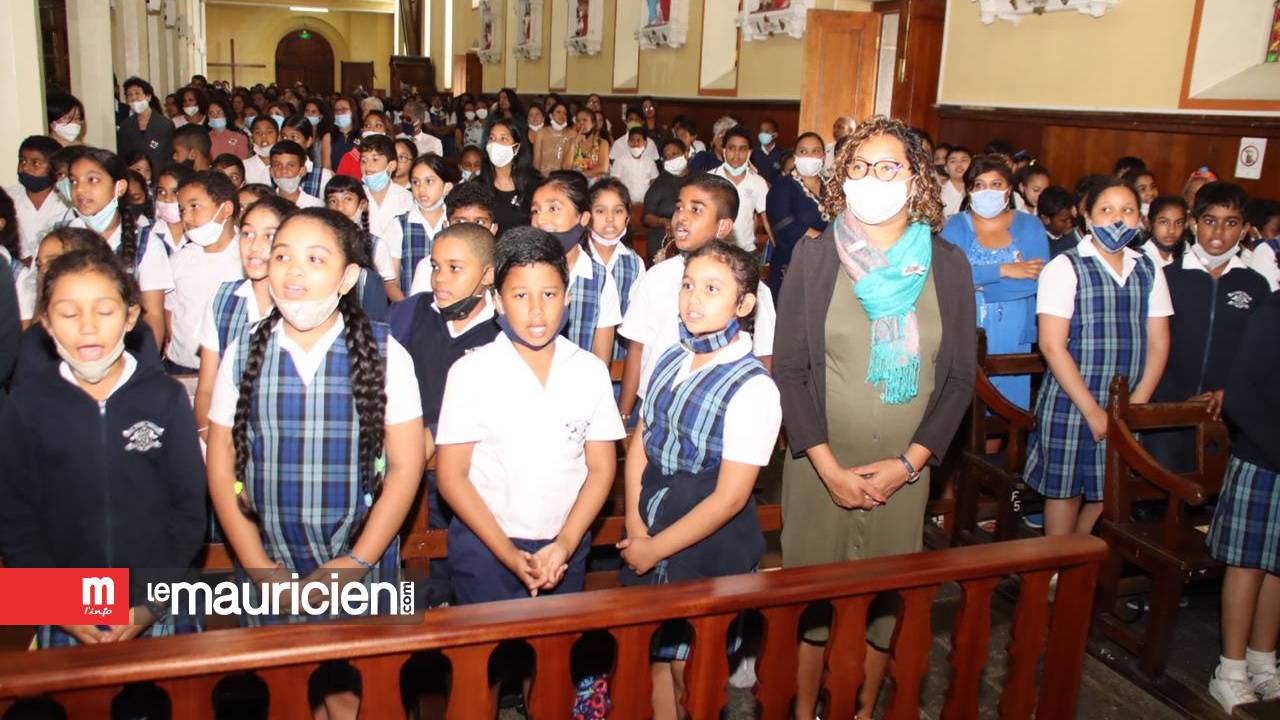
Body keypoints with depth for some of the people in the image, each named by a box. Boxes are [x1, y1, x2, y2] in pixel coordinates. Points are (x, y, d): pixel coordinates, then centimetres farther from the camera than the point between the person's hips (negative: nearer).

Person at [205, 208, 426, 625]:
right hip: (267, 571, 2)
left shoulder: (384, 354, -5)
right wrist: (256, 564, -5)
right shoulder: (243, 353, 1)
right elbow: (221, 464, 3)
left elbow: (406, 466, -5)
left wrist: (358, 561, -11)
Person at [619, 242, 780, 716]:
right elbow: (640, 441, 7)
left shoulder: (753, 387, -20)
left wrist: (655, 549, -12)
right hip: (651, 522, 6)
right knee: (655, 653, 18)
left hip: (710, 539, -6)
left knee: (688, 667, 9)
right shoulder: (671, 361, 0)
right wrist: (635, 521, -5)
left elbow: (730, 498, -19)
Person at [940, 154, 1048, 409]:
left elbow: (1040, 279, -9)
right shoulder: (956, 225, 2)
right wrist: (1005, 270, -16)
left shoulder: (1030, 226, 5)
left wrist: (980, 282, -13)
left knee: (1010, 398, 5)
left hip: (1013, 333, 1)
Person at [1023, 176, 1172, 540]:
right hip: (1070, 405, -4)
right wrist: (1093, 411, -12)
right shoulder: (1065, 268, -7)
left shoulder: (1149, 271, 8)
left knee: (1106, 495, 10)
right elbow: (1052, 346, -12)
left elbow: (1158, 344, 7)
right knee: (1065, 492, 6)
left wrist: (1136, 406, -5)